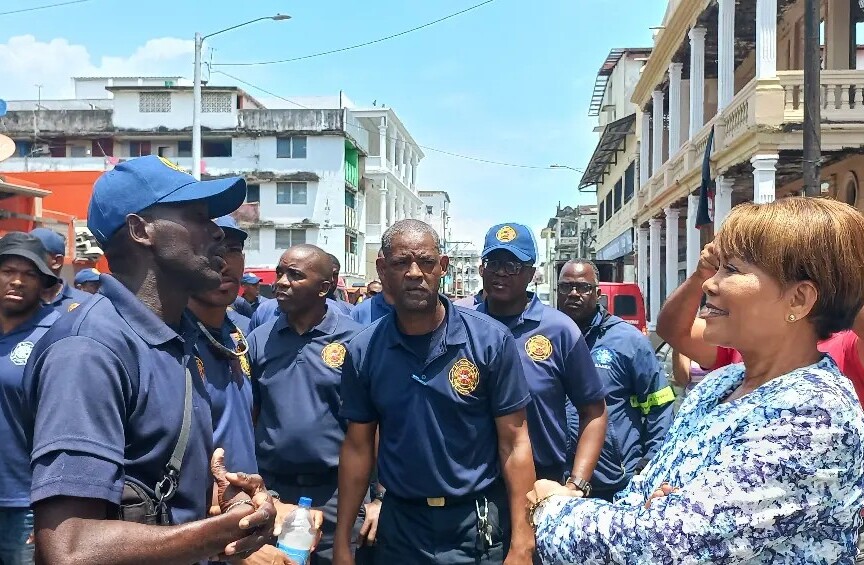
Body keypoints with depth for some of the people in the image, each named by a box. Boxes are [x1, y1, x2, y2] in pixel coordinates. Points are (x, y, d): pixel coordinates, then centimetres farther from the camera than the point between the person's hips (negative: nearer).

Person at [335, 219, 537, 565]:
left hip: (478, 525, -2)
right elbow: (358, 446, 3)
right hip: (399, 523, 2)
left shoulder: (491, 340, -11)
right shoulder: (363, 352, -3)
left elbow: (514, 442, -9)